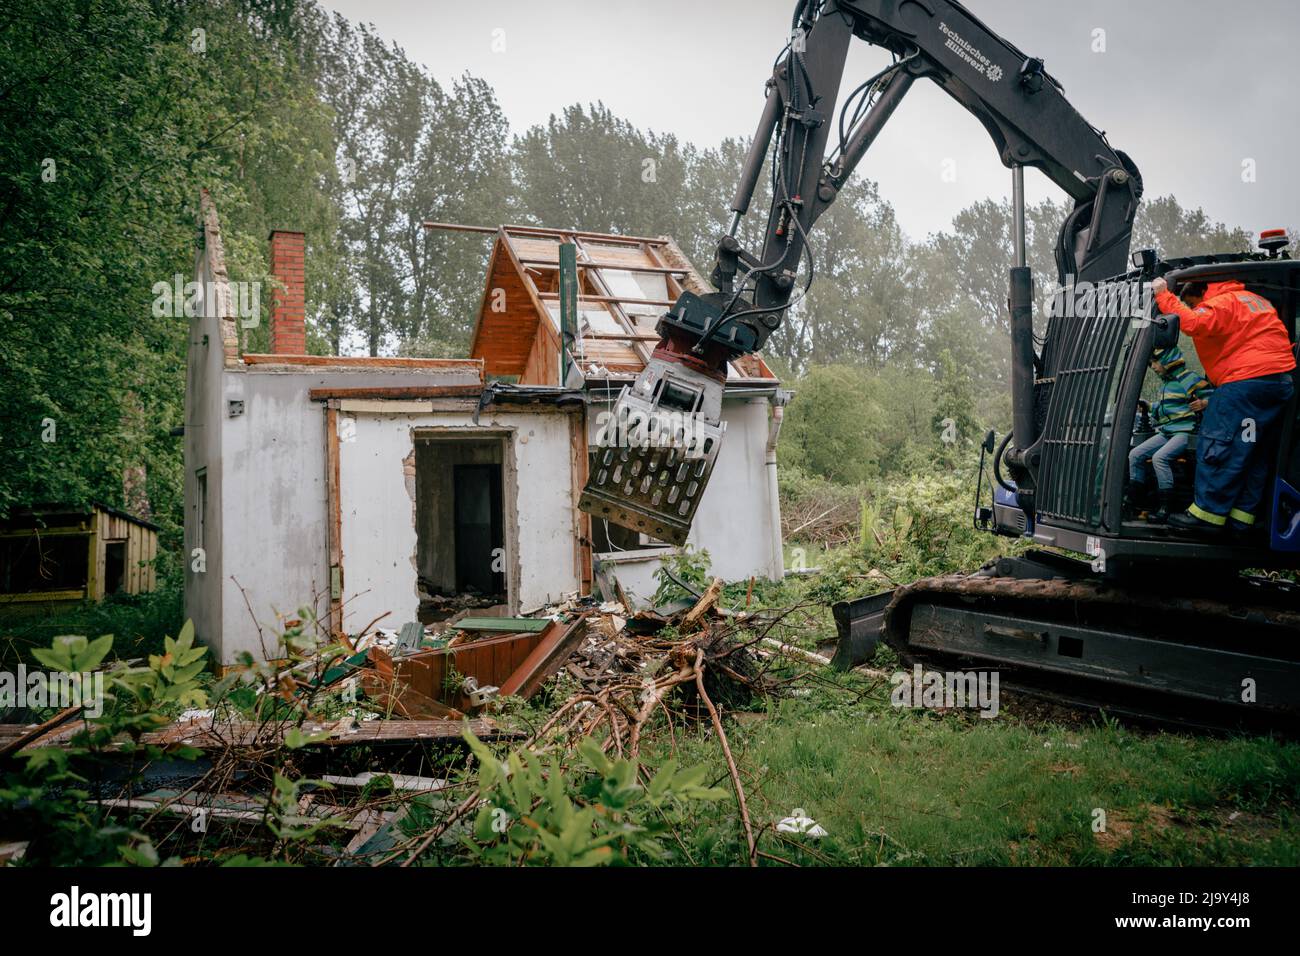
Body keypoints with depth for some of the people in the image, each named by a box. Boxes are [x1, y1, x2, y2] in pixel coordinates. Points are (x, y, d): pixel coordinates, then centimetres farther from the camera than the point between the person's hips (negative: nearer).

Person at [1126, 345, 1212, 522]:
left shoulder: (1189, 379, -7)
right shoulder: (1166, 384, 21)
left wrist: (1203, 404, -30)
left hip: (1184, 431, -9)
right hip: (1165, 433, 9)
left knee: (1159, 457, -31)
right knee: (1135, 455, -3)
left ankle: (1166, 508, -28)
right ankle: (1133, 500, -1)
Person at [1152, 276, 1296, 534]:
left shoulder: (1222, 302, -4)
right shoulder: (1254, 300, 27)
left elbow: (1195, 323, -23)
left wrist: (1164, 297, -16)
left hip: (1246, 381, -10)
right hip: (1281, 381, 10)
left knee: (1217, 446, -7)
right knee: (1254, 453, 12)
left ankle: (1208, 512, -8)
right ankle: (1242, 516, 15)